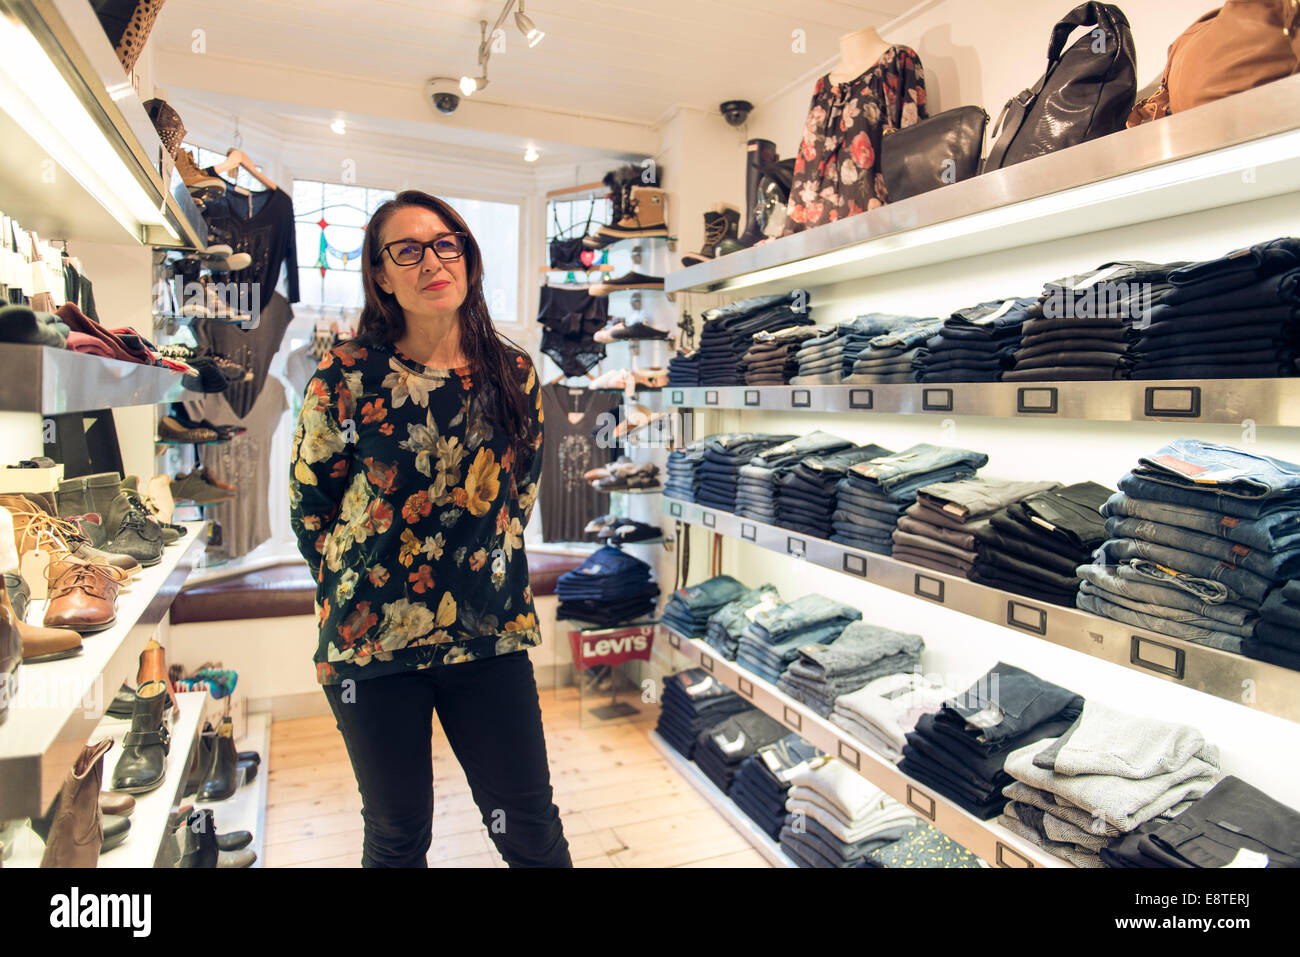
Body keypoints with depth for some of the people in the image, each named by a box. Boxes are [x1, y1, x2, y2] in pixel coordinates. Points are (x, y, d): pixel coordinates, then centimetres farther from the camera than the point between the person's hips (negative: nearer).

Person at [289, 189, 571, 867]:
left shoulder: (514, 373, 1)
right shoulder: (348, 376, -7)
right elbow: (308, 503, 2)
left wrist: (486, 566, 10)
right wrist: (357, 588, 5)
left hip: (490, 634, 2)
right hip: (372, 641, -1)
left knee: (530, 827, 9)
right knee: (398, 836, 15)